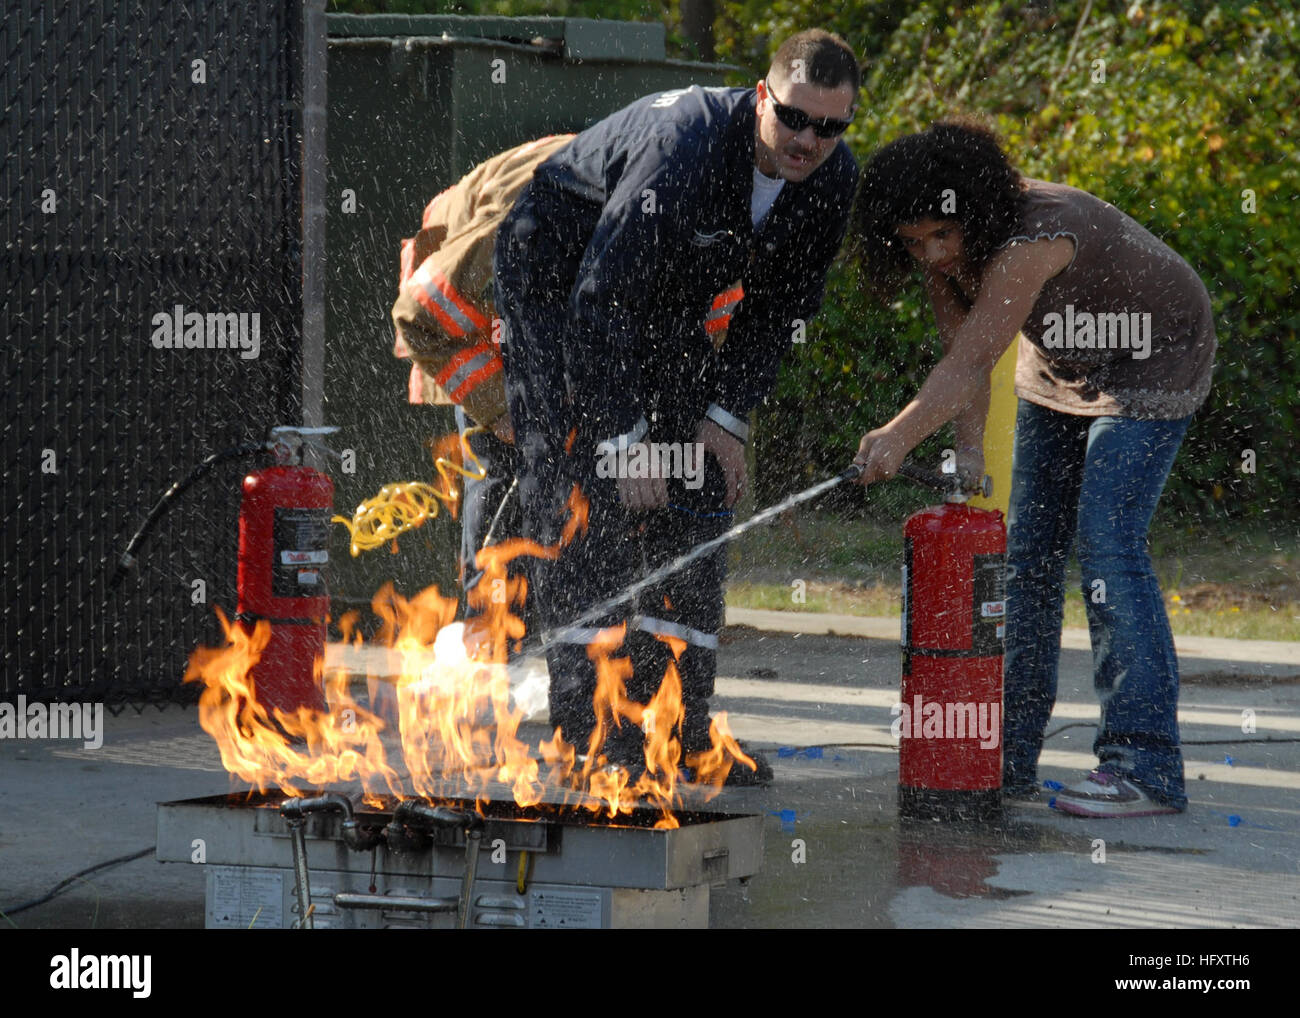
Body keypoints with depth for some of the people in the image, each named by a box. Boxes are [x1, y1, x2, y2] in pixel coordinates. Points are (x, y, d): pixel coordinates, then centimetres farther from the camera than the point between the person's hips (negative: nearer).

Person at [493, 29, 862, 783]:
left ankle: (679, 729, 4)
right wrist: (626, 440, -30)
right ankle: (589, 733, -13)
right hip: (563, 278, -7)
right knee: (588, 502, -14)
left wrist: (728, 417, -9)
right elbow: (602, 299, -32)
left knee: (696, 508, 0)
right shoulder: (685, 149, -35)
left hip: (670, 308, 7)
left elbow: (782, 308, 0)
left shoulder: (834, 181, -14)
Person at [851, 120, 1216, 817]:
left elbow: (974, 359, -45)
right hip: (1059, 368, 8)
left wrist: (900, 437, -54)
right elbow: (963, 360, -11)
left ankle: (1145, 766, -17)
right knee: (1025, 551, 5)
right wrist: (967, 448, -26)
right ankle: (1006, 759, 12)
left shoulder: (1032, 238, -38)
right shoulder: (942, 258, -13)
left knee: (1107, 544, -19)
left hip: (1153, 360, -8)